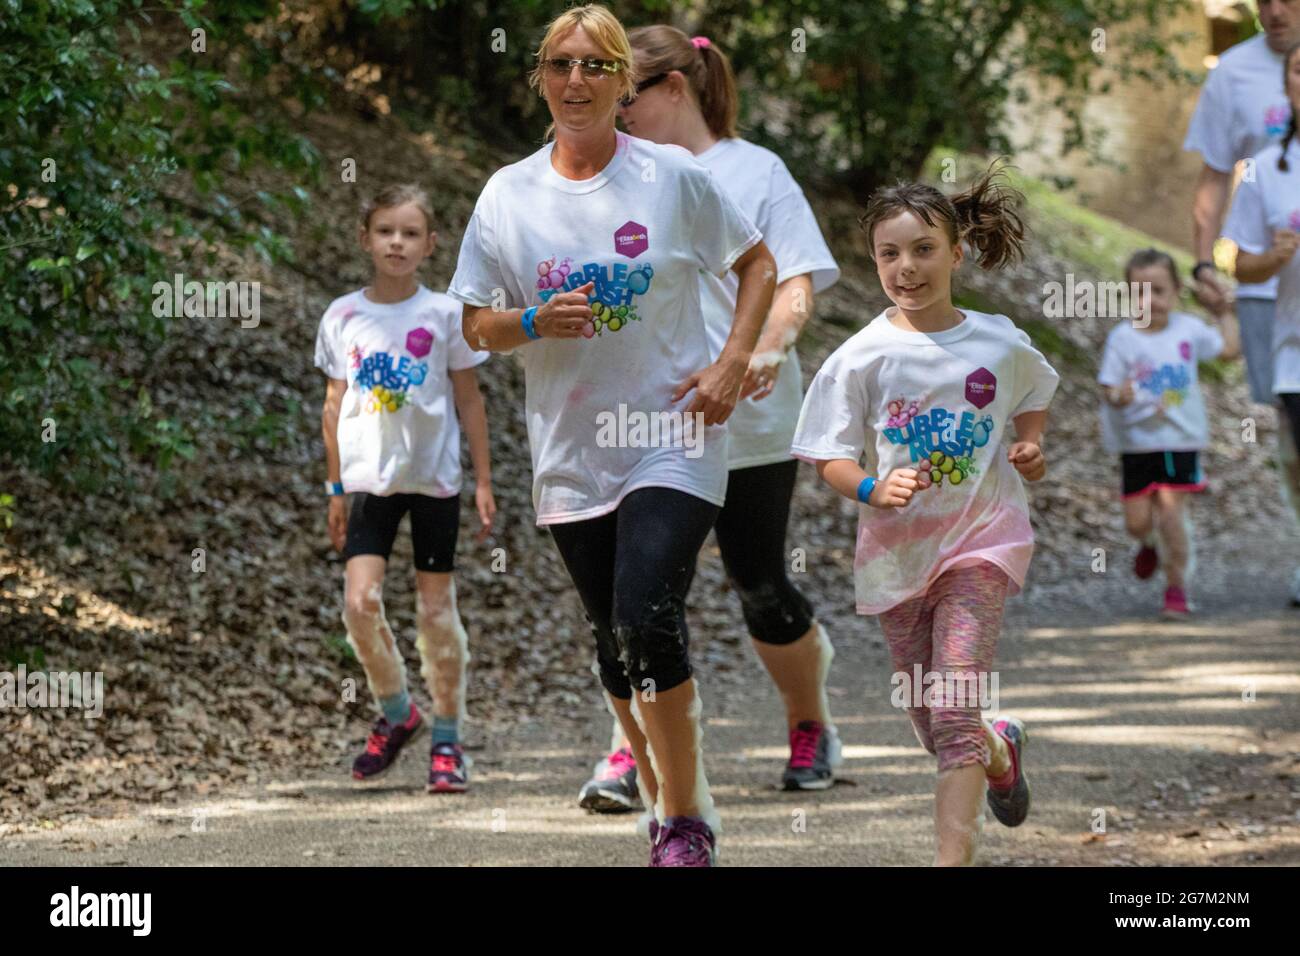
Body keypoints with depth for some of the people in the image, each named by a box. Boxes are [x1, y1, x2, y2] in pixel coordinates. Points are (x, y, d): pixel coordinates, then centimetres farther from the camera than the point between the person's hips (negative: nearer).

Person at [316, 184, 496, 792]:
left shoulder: (444, 314, -2)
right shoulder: (342, 317, 3)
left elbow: (468, 400, 4)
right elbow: (334, 405, 10)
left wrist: (483, 480, 2)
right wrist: (336, 487, 10)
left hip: (434, 478, -1)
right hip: (371, 479, 1)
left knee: (436, 608, 1)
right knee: (360, 601, -12)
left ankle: (447, 740, 13)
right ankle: (395, 713, 12)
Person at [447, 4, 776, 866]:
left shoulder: (674, 177, -3)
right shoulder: (509, 195, 2)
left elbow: (758, 263, 8)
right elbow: (477, 326, 6)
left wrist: (733, 364, -5)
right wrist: (538, 322, -15)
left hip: (672, 441, -3)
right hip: (572, 453, 3)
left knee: (648, 621, -19)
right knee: (616, 641, 10)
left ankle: (688, 822, -6)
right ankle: (664, 801, 30)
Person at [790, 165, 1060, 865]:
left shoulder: (1000, 344, -3)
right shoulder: (862, 357, -7)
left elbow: (1034, 397, 19)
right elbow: (828, 457, -4)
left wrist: (1029, 447, 0)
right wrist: (873, 489, -24)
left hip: (982, 539, -1)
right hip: (897, 547, 2)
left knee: (953, 708, -17)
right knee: (932, 724, 13)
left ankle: (952, 858, -17)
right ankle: (1001, 749, 47)